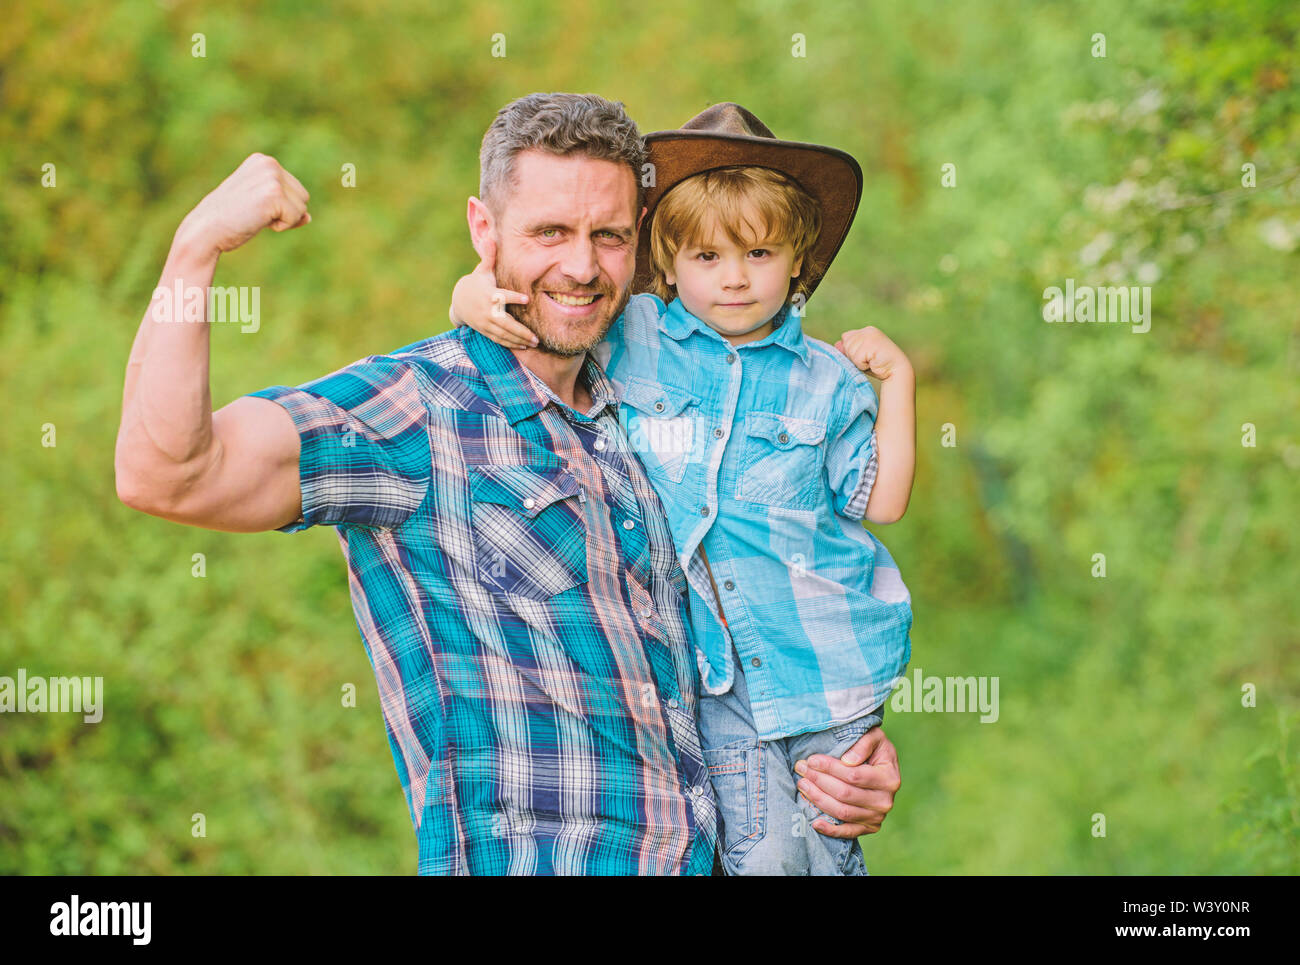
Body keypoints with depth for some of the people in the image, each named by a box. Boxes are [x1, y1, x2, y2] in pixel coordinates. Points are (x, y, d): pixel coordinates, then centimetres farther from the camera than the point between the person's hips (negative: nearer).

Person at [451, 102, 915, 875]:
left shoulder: (826, 379, 5)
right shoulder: (627, 338, 2)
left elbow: (881, 502, 7)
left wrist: (897, 384, 2)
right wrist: (475, 297, -15)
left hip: (826, 653, 1)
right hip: (715, 668, -1)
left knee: (830, 853, 7)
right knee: (762, 854, -6)